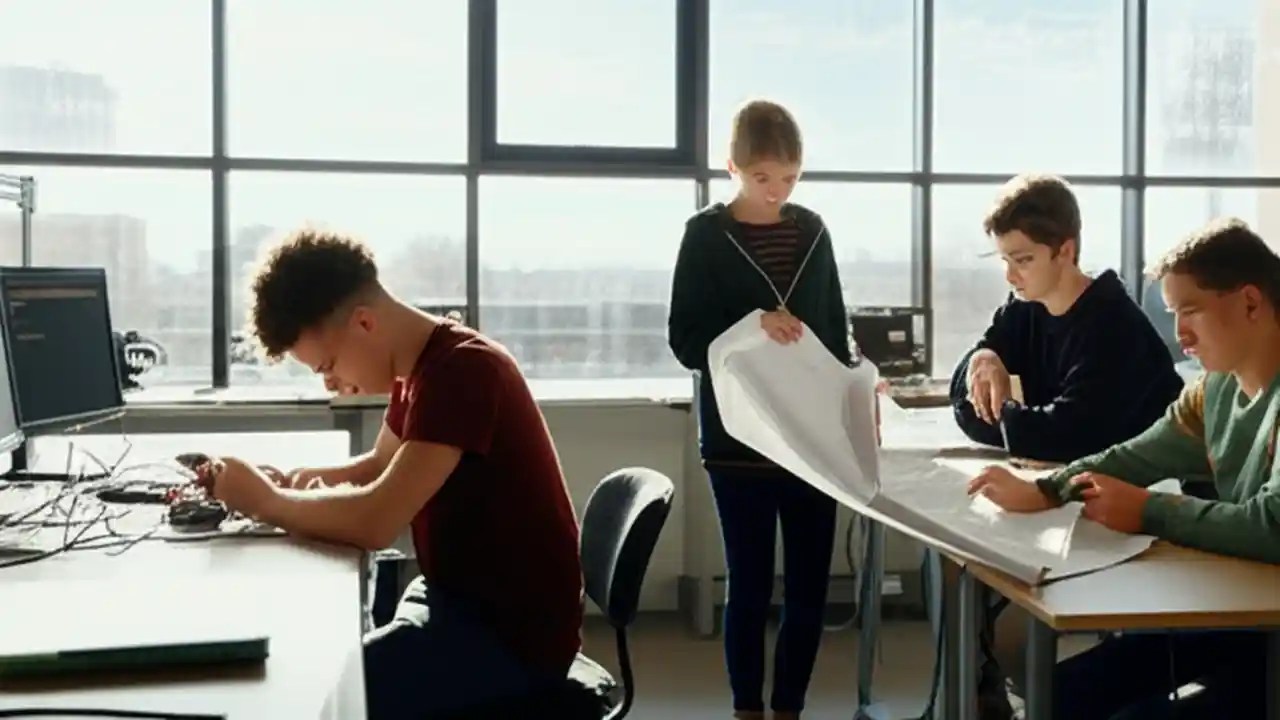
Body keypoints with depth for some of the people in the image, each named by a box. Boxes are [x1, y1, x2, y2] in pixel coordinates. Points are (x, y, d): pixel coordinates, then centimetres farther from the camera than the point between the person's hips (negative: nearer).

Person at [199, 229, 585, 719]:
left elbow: (376, 522, -30)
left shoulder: (463, 370, -23)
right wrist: (304, 481, 2)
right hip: (462, 599, 9)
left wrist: (265, 501, -15)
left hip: (513, 633, -9)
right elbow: (382, 468, 22)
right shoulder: (420, 366, 7)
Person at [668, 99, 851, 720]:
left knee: (809, 586, 6)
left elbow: (835, 331, 15)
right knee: (750, 585, 3)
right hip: (739, 440, -3)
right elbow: (685, 341, -6)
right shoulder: (707, 236, -4)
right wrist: (750, 326, -21)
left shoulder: (811, 230, 8)